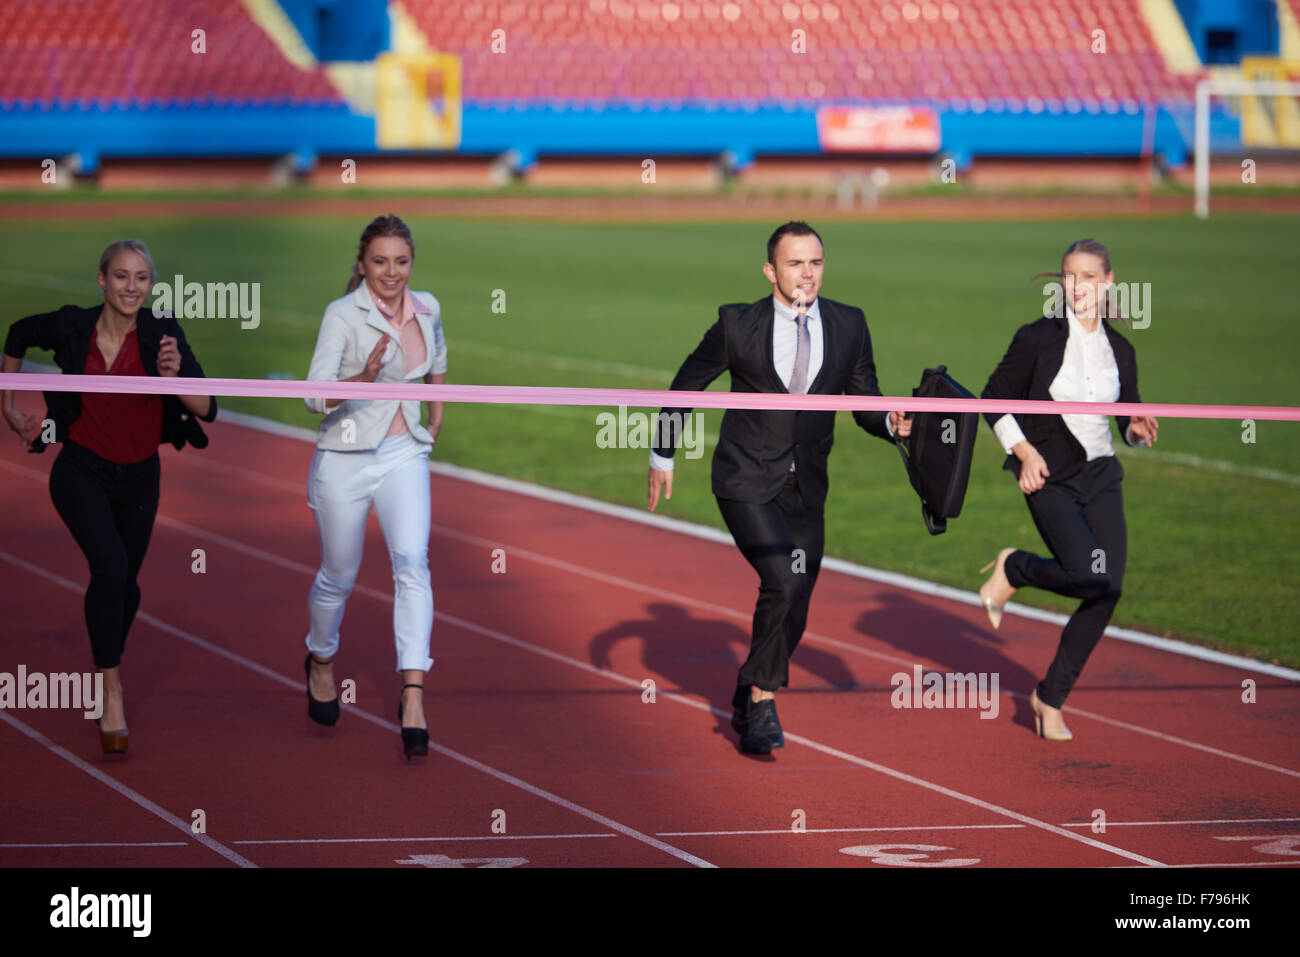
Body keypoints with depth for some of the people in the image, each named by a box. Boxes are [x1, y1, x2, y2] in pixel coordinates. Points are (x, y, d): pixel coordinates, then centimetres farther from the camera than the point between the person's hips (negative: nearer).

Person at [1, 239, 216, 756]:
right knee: (110, 566, -26)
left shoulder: (161, 333, -15)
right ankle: (111, 694, -21)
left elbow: (206, 410, -18)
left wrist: (175, 376, -37)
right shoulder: (71, 326, -13)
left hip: (138, 478, 2)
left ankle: (106, 666, 50)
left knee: (126, 584, 19)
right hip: (82, 472, -2)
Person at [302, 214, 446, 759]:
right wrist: (364, 378, -40)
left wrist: (437, 414, 25)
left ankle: (413, 697, -25)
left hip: (405, 455, 3)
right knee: (339, 576, 11)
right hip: (346, 459, -3)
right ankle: (320, 660, 43)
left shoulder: (427, 309, 3)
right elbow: (316, 397, -24)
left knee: (412, 564, -18)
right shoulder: (342, 315, -14)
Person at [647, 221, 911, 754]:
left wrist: (891, 423, -18)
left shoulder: (848, 325, 0)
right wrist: (662, 457, 6)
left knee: (792, 611, 9)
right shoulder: (738, 325, -8)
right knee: (784, 580, -23)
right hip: (746, 482, -4)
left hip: (805, 489, 4)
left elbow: (864, 404, 4)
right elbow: (687, 384, 5)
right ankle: (762, 703, -9)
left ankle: (747, 701, 32)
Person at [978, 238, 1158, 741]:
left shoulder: (1120, 350, 6)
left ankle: (1051, 697, 12)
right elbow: (994, 398, 1)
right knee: (1092, 576, -24)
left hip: (1101, 478, 5)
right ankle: (1014, 569, 8)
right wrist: (1024, 451, -10)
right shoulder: (1037, 339, -7)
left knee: (1107, 592, -5)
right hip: (1050, 480, -5)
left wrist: (1138, 428, -7)